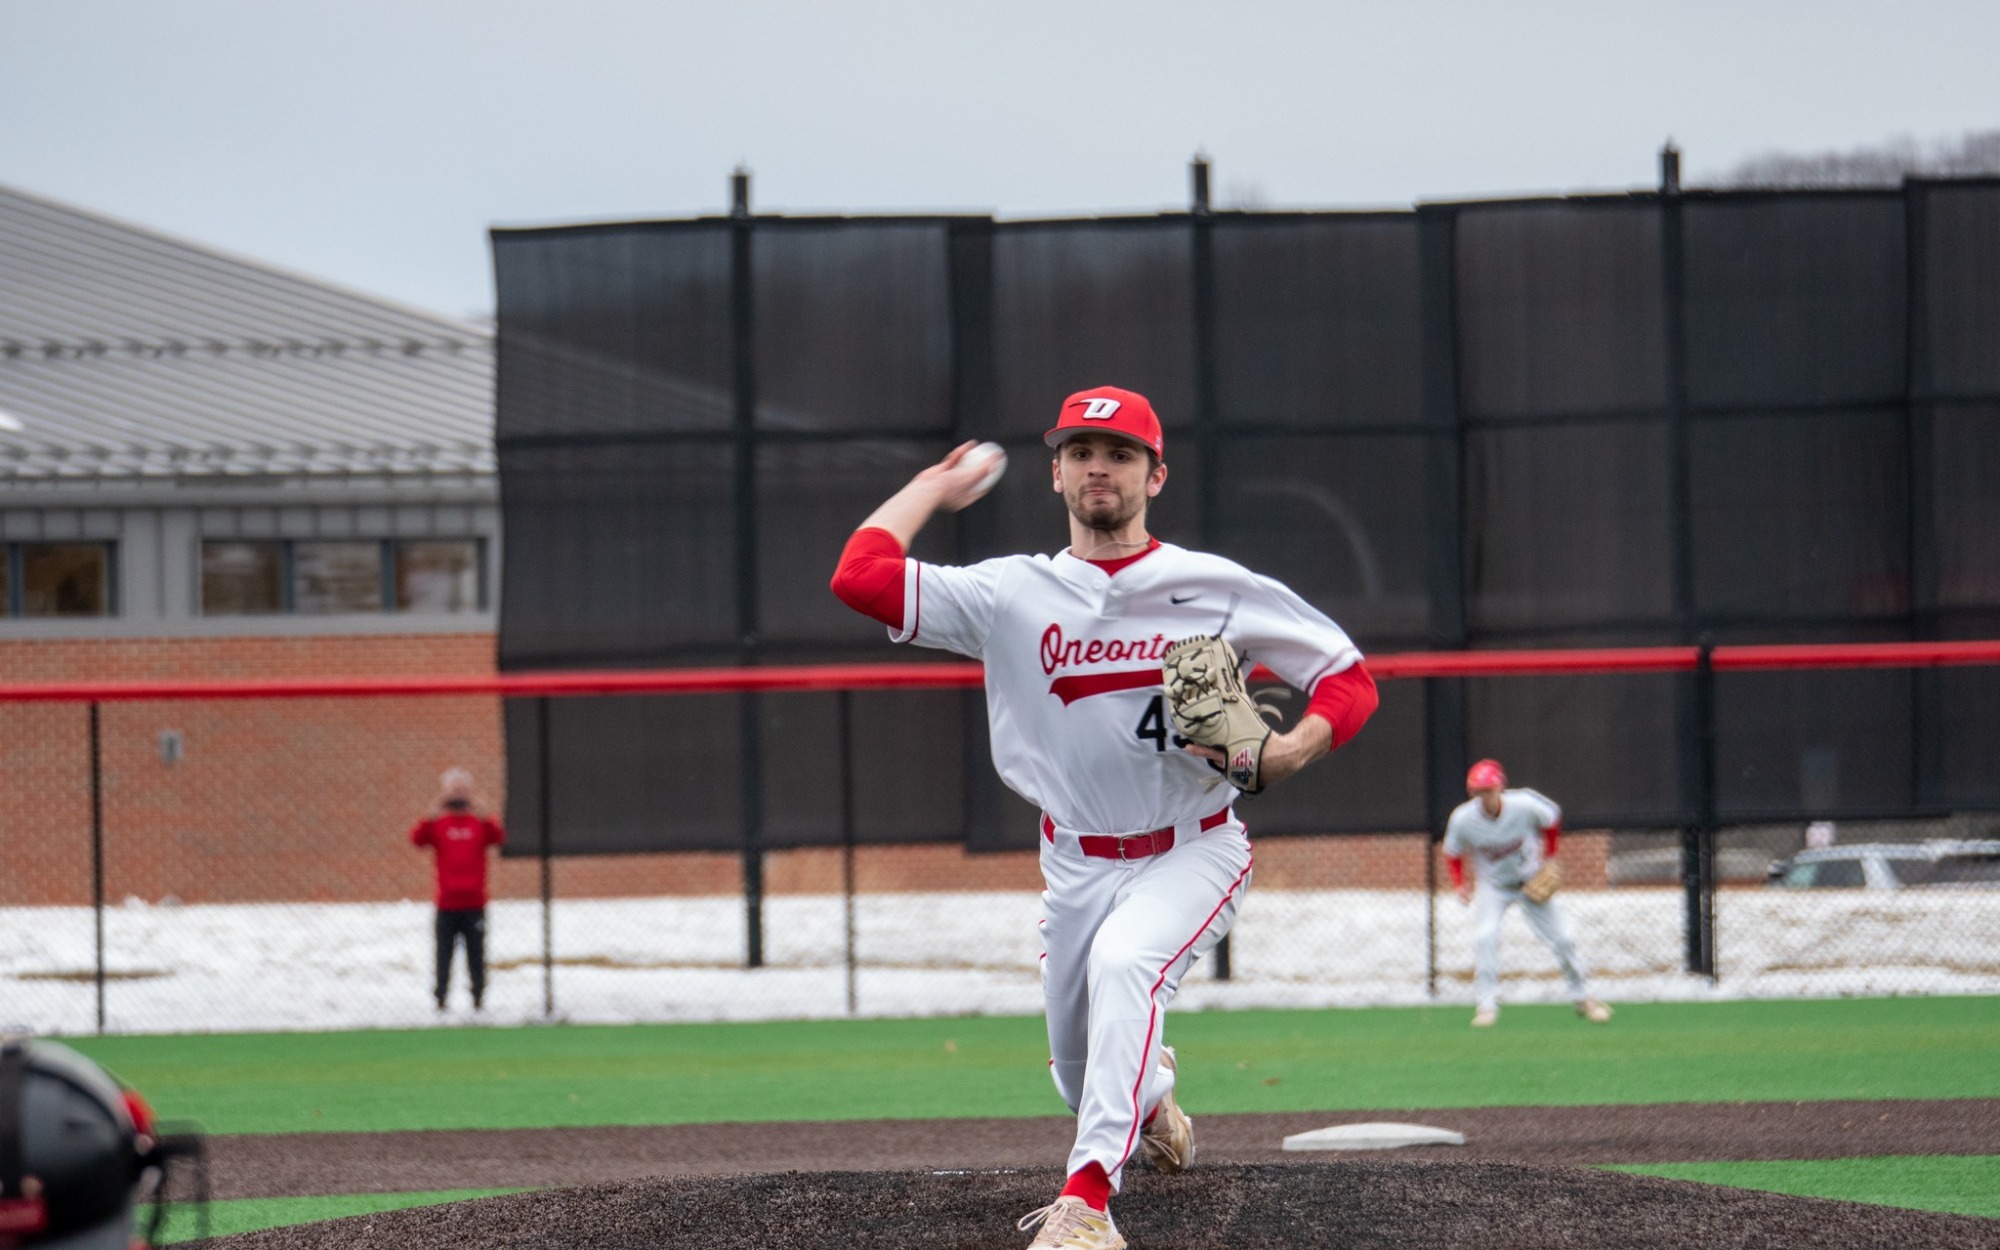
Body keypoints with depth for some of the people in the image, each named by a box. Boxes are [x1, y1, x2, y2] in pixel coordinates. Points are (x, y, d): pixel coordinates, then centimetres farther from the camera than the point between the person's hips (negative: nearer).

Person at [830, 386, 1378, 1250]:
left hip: (1192, 853, -3)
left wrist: (1294, 750, -23)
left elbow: (1350, 680, -4)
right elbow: (859, 577, -15)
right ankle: (1152, 1095, 52)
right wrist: (935, 487, -1)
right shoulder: (1012, 594, -4)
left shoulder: (1220, 589, -7)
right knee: (1082, 1075, 11)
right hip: (1076, 864, 3)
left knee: (1124, 962, -34)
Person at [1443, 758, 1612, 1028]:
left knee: (1561, 939, 0)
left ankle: (1582, 998, 18)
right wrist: (1460, 885, -16)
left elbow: (1552, 818, -2)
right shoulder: (1463, 819, -22)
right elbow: (1453, 854, -3)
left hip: (1531, 881, 0)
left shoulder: (1525, 806, -25)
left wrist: (1549, 857, 1)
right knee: (1485, 937, -24)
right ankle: (1487, 1004, -17)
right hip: (1492, 886, 0)